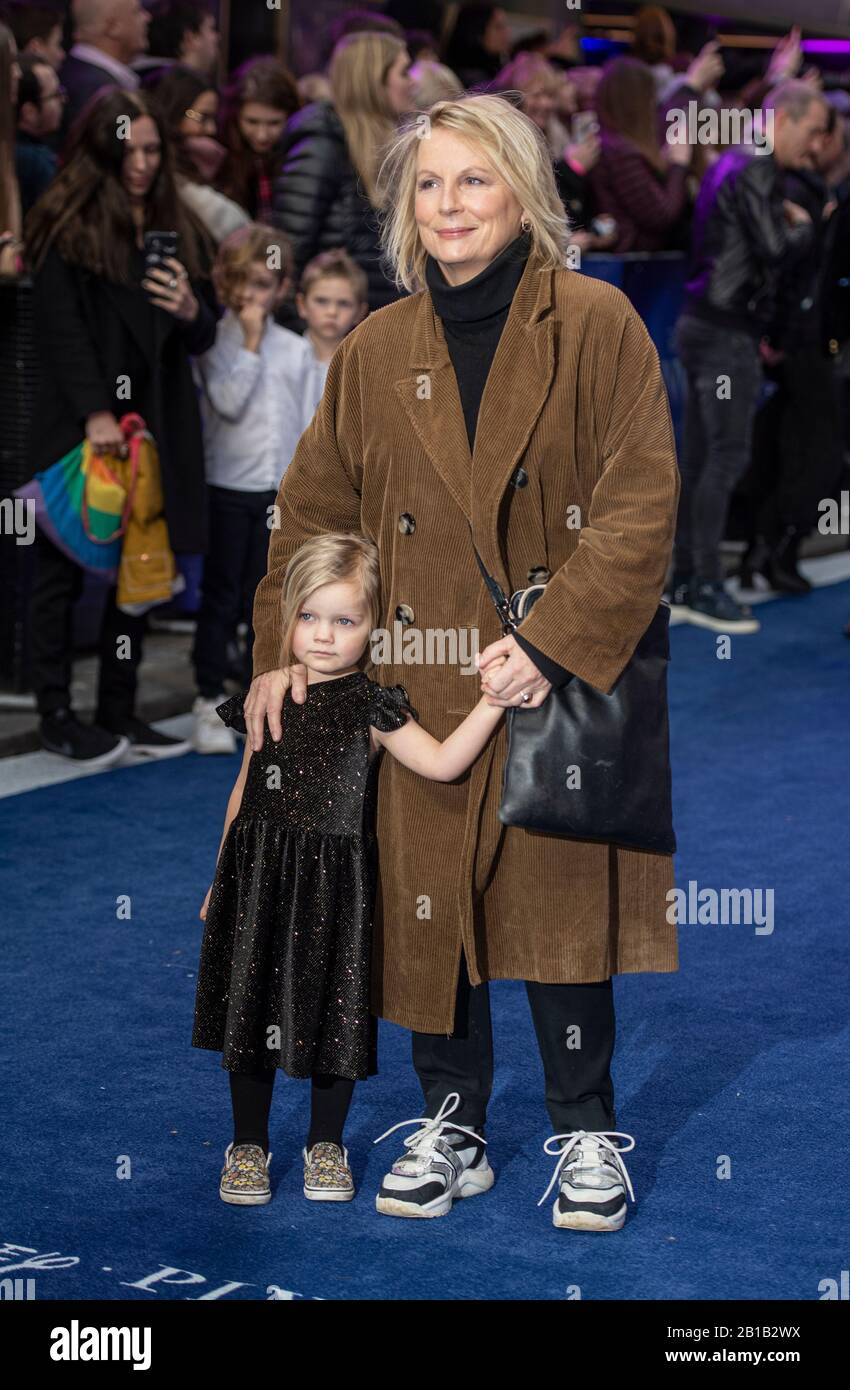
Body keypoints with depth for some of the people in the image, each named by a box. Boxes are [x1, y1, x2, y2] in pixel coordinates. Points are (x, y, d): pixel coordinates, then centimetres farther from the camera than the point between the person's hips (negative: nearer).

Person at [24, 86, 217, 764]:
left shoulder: (178, 227, 14)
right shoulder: (66, 225, -3)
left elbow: (204, 335, 16)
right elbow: (60, 326, -9)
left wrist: (191, 313, -8)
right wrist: (96, 413, -17)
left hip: (156, 421, 5)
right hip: (79, 422, -5)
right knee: (63, 568, 1)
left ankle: (119, 710, 15)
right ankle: (56, 715, 8)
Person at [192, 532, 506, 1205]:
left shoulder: (371, 708, -8)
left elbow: (441, 763, -20)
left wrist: (491, 702, -31)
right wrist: (221, 877, 17)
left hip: (335, 879, -3)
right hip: (258, 873, 3)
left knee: (332, 1009, 6)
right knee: (252, 1001, 8)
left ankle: (326, 1144, 26)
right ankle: (248, 1146, 24)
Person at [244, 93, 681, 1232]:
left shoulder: (597, 324, -5)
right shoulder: (375, 351, 7)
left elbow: (642, 503, -10)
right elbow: (313, 513, 15)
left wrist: (553, 644, -16)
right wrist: (281, 650, 7)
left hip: (562, 679, -3)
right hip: (422, 682, 3)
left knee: (564, 903, 3)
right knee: (429, 902, 7)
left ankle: (587, 1131, 19)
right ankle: (449, 1126, 23)